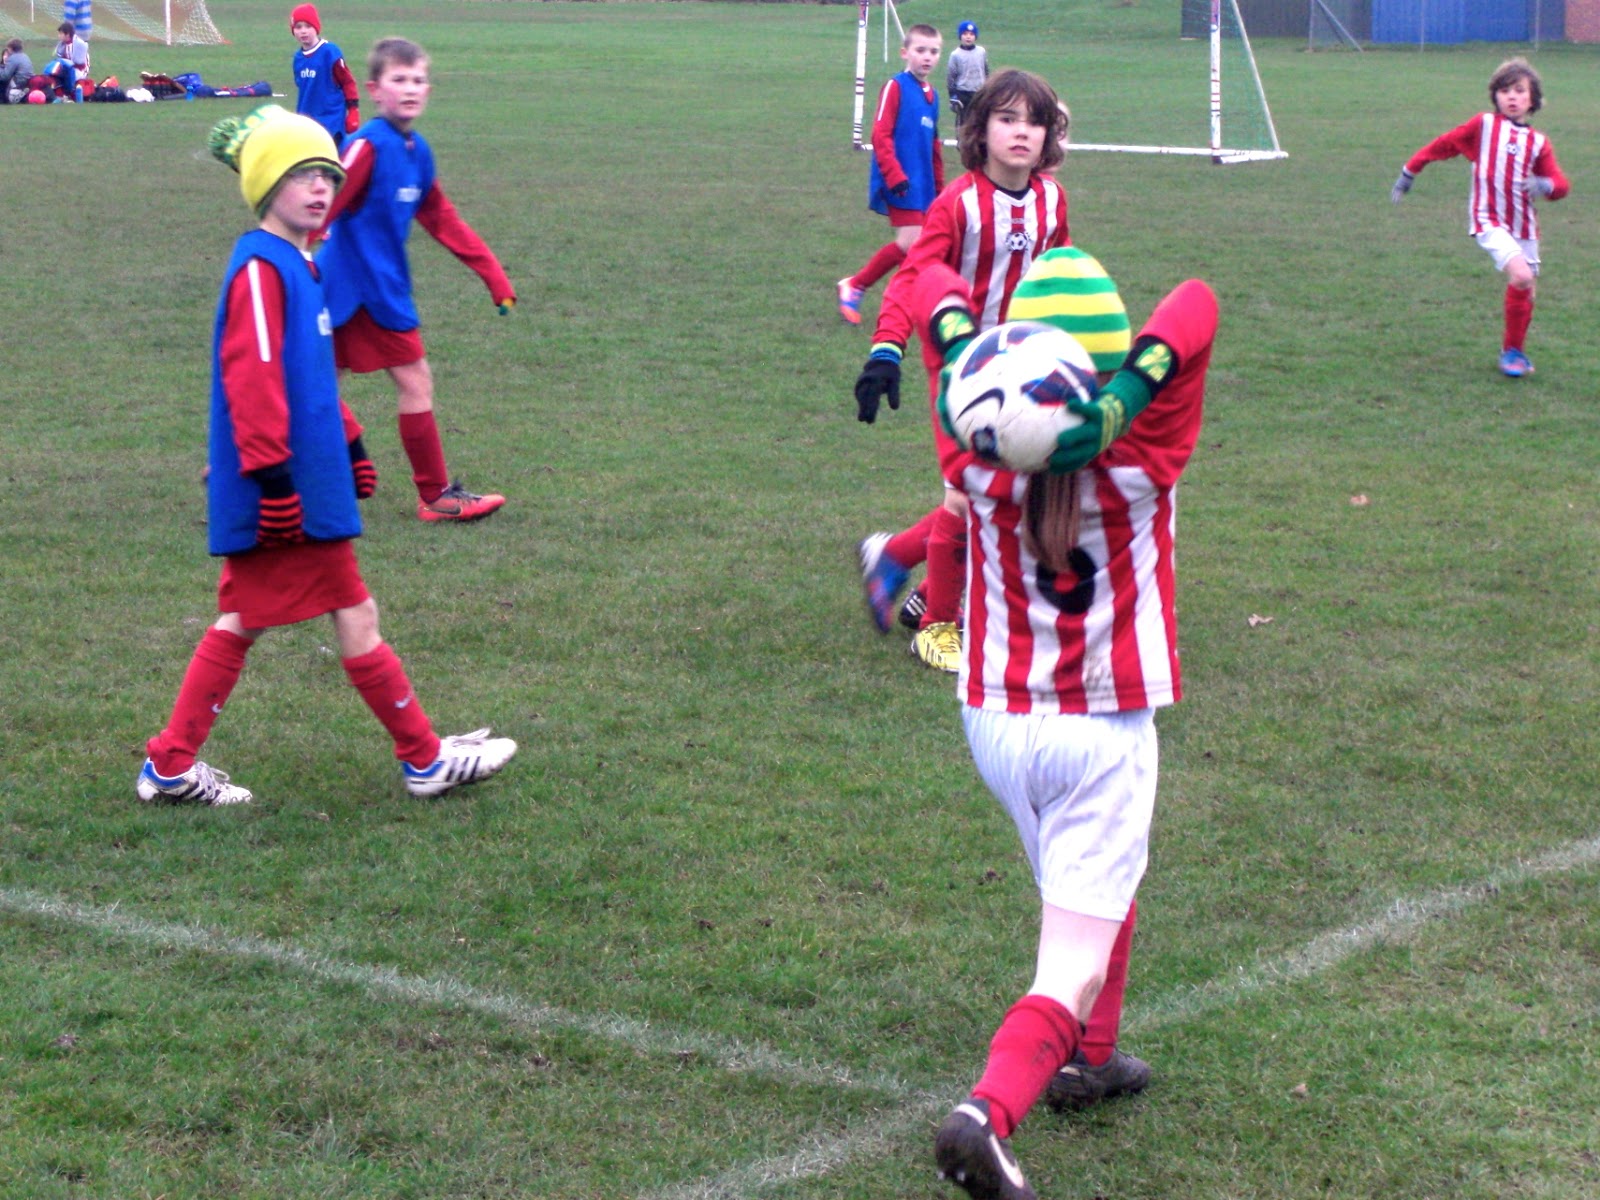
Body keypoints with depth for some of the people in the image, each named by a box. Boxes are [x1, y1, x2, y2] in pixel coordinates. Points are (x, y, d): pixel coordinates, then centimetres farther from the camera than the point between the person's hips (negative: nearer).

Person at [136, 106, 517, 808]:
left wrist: (348, 443, 29)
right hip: (293, 488, -10)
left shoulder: (297, 264, 16)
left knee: (244, 622, 13)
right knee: (354, 617, 0)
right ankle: (426, 761, 10)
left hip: (308, 480, 10)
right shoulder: (260, 268, -16)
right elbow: (252, 378, -22)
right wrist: (272, 474, -26)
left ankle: (171, 768, 17)